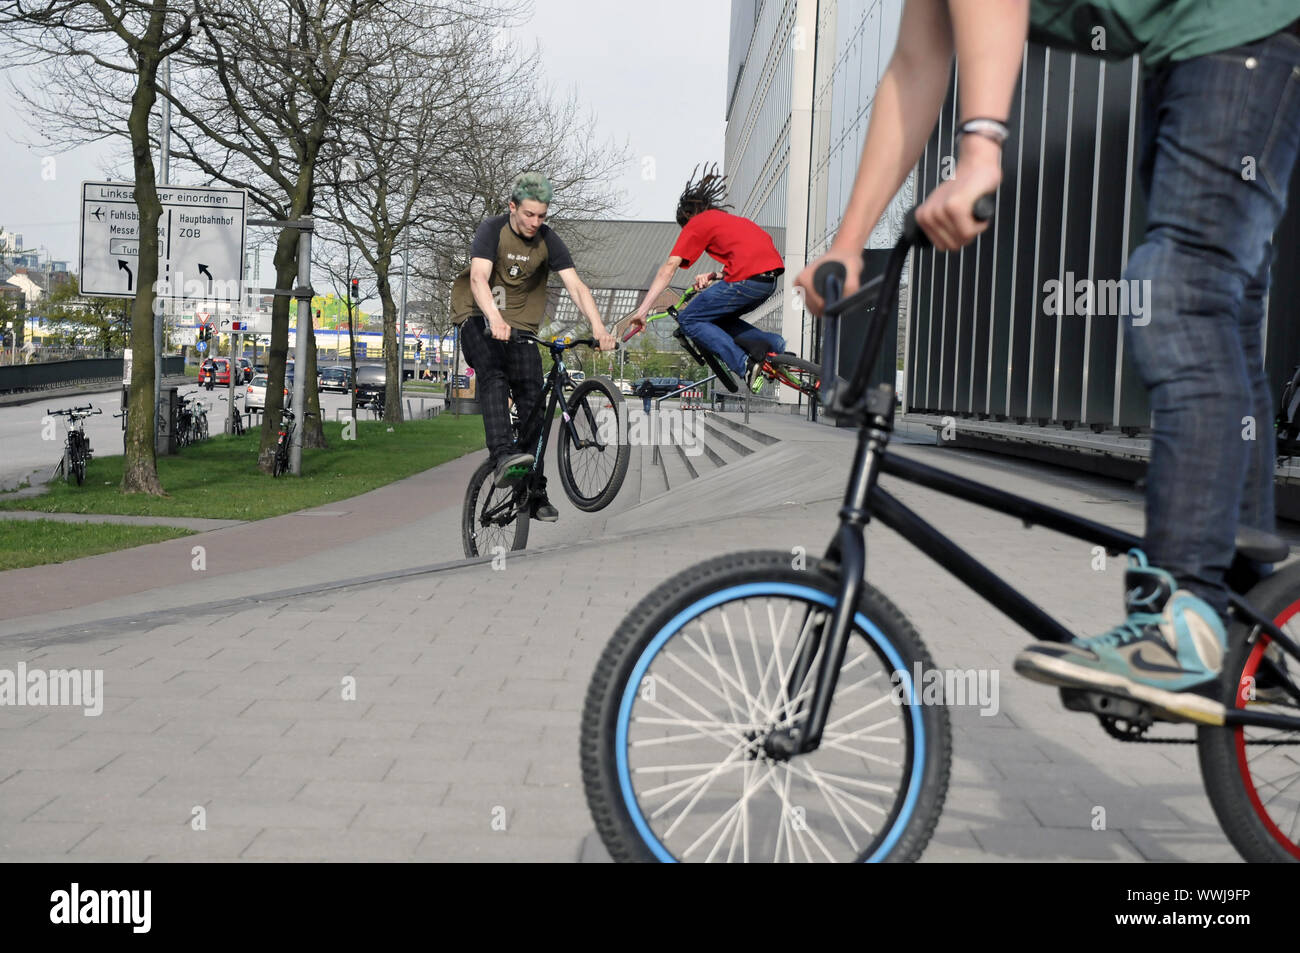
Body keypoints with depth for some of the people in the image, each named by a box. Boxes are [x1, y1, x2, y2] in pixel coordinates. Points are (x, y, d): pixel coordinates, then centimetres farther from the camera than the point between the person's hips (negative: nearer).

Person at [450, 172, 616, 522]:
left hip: (521, 324, 3)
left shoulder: (548, 240, -4)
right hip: (479, 317, -3)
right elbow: (478, 278, -29)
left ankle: (535, 492, 1)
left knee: (531, 398, -5)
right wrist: (495, 318, -48)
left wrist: (598, 326, -30)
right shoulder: (492, 230, -14)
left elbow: (576, 286, -13)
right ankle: (503, 456, -46)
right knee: (493, 375, -32)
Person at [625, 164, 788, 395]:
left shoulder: (697, 223, 8)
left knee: (689, 319, 3)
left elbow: (669, 267, 0)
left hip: (749, 279, -8)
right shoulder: (730, 219, 32)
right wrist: (714, 276, 18)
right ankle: (772, 344, 8)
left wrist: (642, 310, -2)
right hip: (771, 279, 8)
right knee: (719, 319, 25)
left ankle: (745, 365, -10)